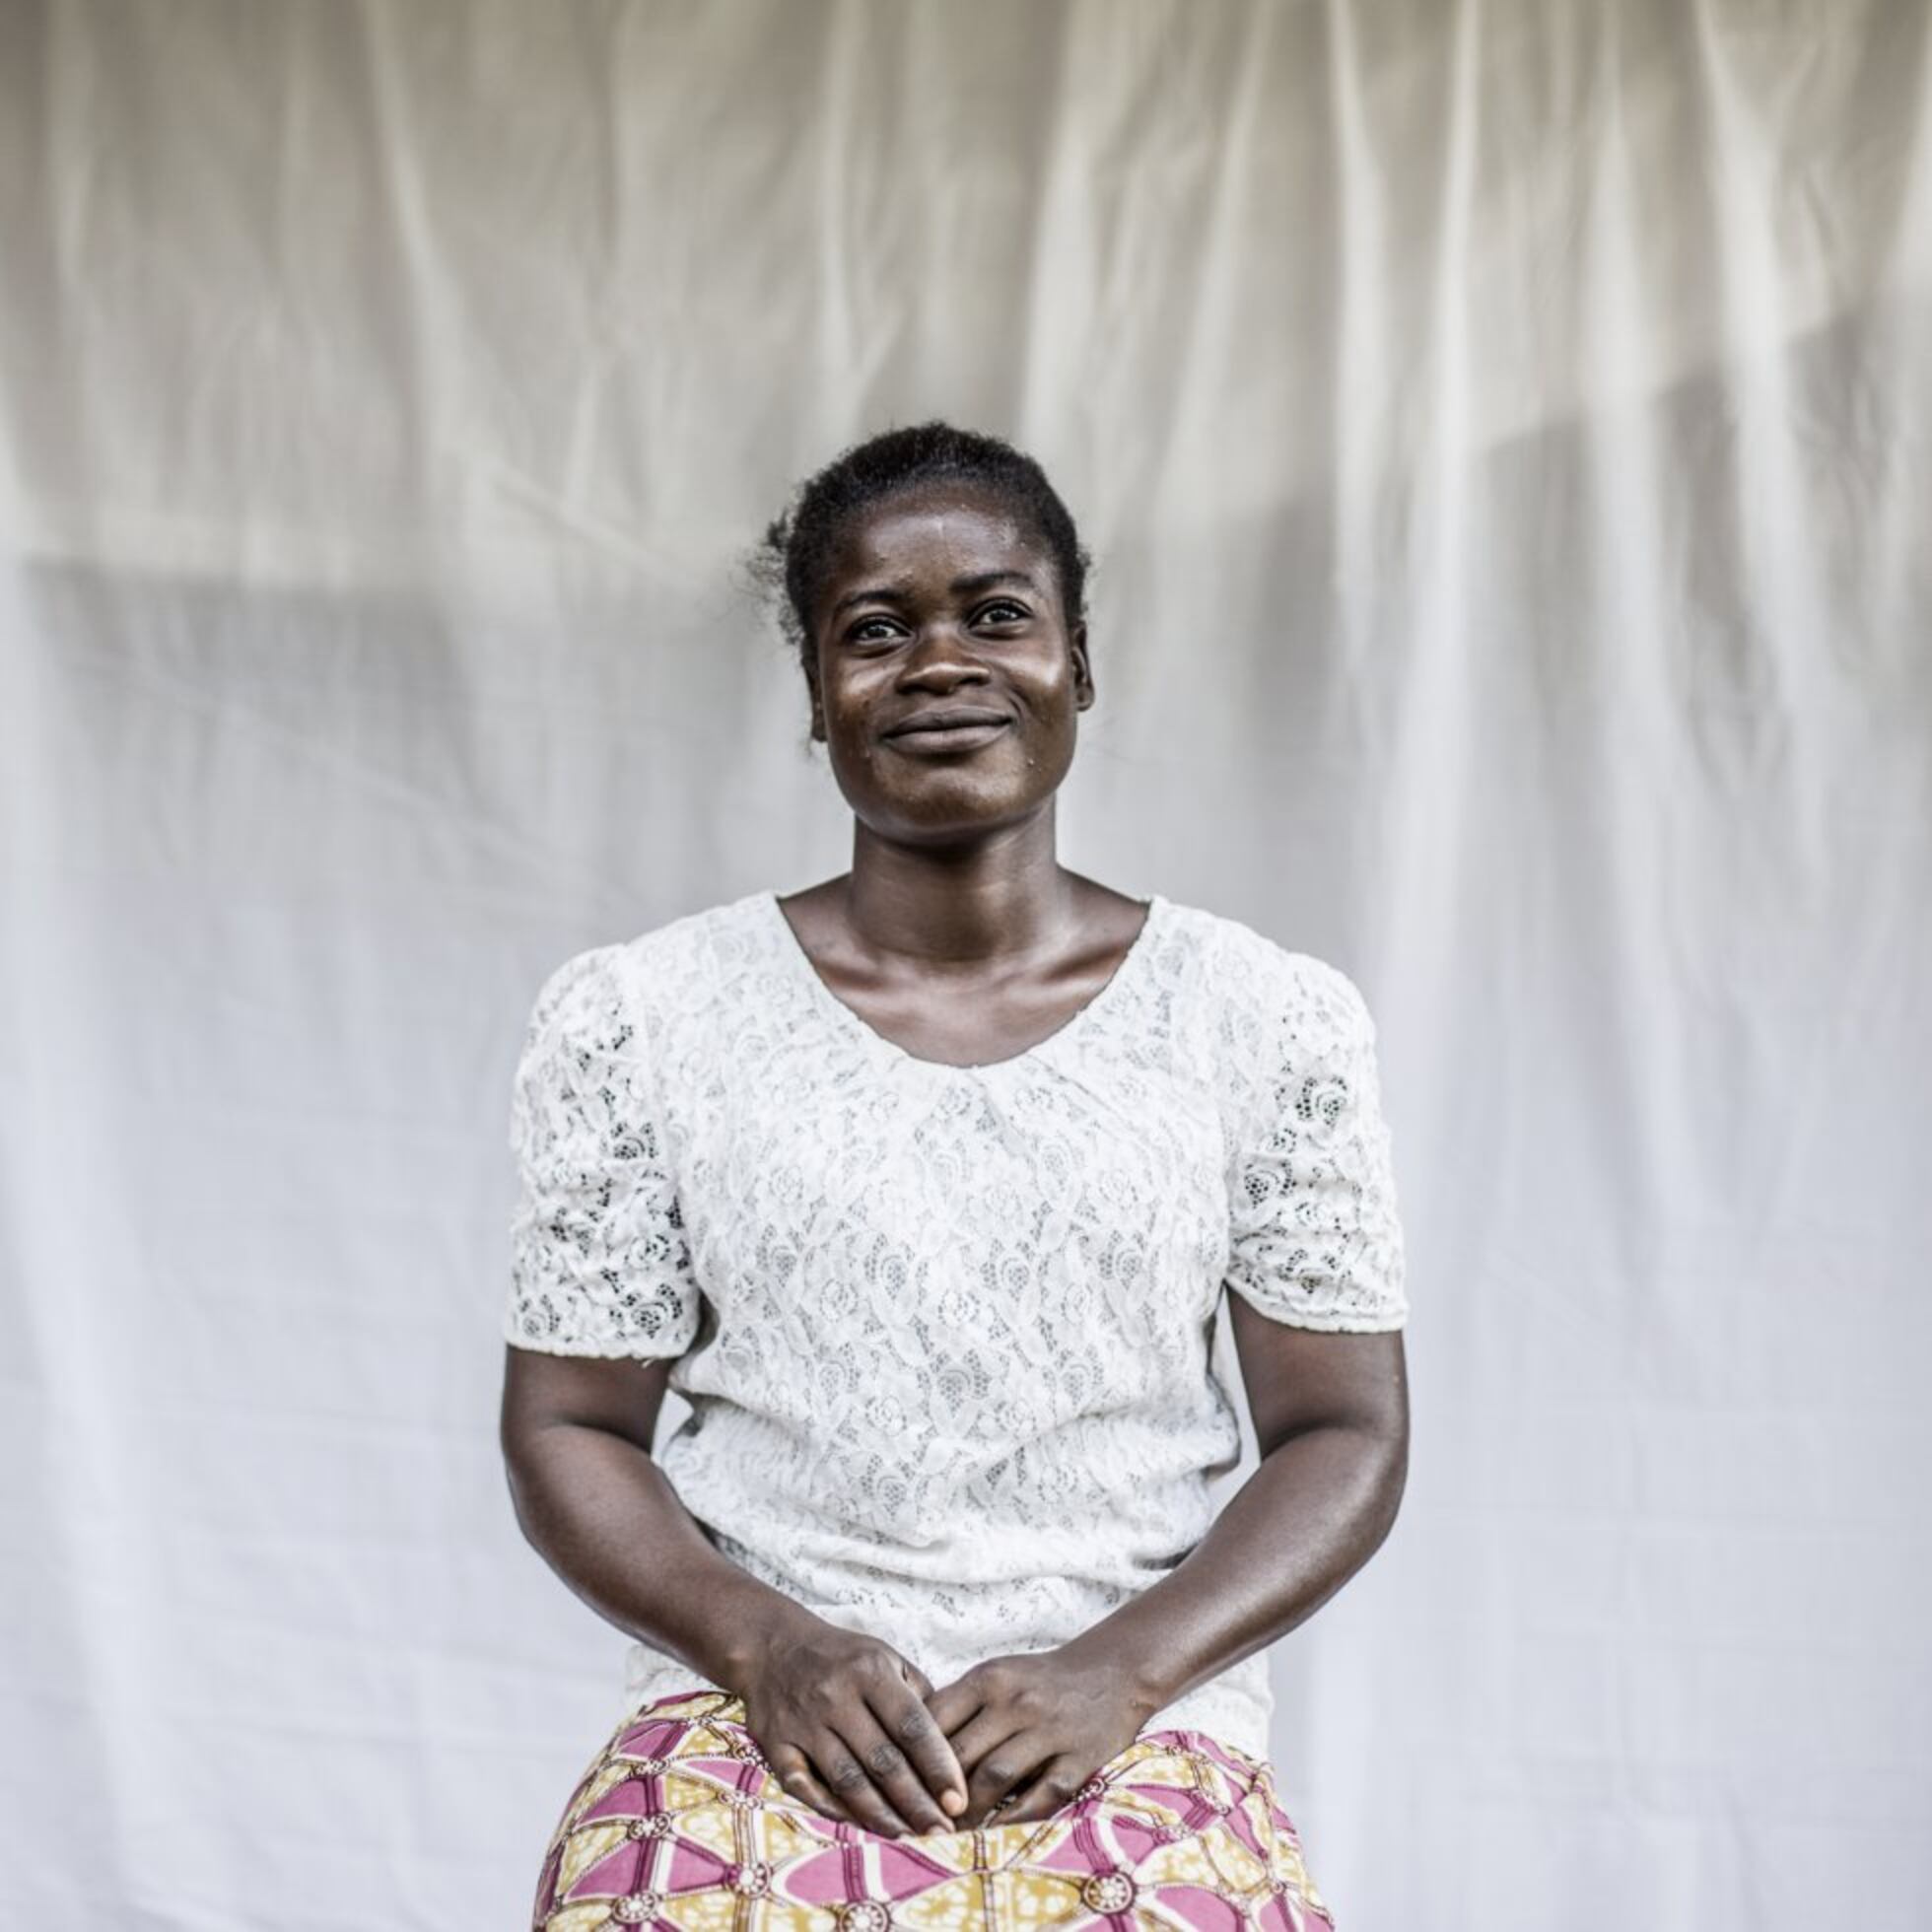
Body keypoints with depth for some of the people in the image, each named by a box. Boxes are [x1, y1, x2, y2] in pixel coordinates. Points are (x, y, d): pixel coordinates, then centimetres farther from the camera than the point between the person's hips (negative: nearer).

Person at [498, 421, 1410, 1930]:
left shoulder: (1270, 1021, 6)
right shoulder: (636, 1019, 6)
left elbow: (1347, 1434, 7)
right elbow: (567, 1428, 8)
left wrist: (1117, 1669, -9)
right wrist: (766, 1643, -10)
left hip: (1141, 1740, 0)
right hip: (760, 1727, 0)